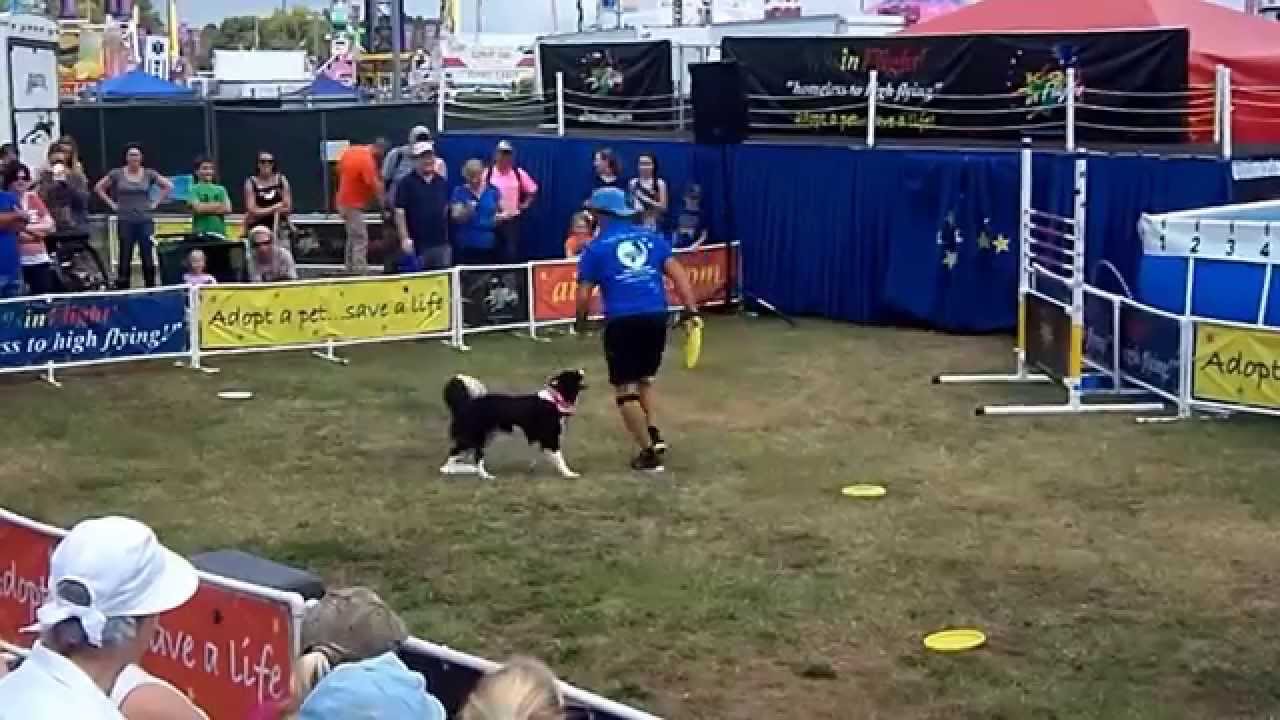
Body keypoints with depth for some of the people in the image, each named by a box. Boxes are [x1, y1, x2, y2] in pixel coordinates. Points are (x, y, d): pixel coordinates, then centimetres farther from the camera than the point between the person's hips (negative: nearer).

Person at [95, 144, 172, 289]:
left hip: (145, 221, 1)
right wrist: (112, 204, 1)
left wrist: (155, 202, 3)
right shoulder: (117, 174, 1)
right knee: (125, 259, 2)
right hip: (126, 222, -1)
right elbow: (98, 188, 8)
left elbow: (168, 186, 10)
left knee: (148, 259, 0)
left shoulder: (149, 174, 3)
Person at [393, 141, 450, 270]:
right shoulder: (406, 183, -3)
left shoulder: (443, 183, 11)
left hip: (442, 242, 4)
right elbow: (399, 212, -7)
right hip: (418, 244, -4)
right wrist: (405, 238, -13)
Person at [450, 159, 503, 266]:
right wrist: (466, 212, -26)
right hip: (468, 245, -2)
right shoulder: (459, 192, 0)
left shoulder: (492, 190, 6)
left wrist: (499, 217, -8)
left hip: (489, 245, 2)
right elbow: (456, 217, -5)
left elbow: (500, 212, 15)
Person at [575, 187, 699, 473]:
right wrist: (691, 311, 2)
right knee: (644, 379, 26)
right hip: (657, 318, 4)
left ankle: (649, 453, 3)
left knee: (626, 389, 6)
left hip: (622, 321, -4)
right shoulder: (652, 237, 13)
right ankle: (655, 436, 12)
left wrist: (581, 321, 20)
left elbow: (584, 295, 2)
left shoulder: (596, 247, 4)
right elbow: (677, 274, 4)